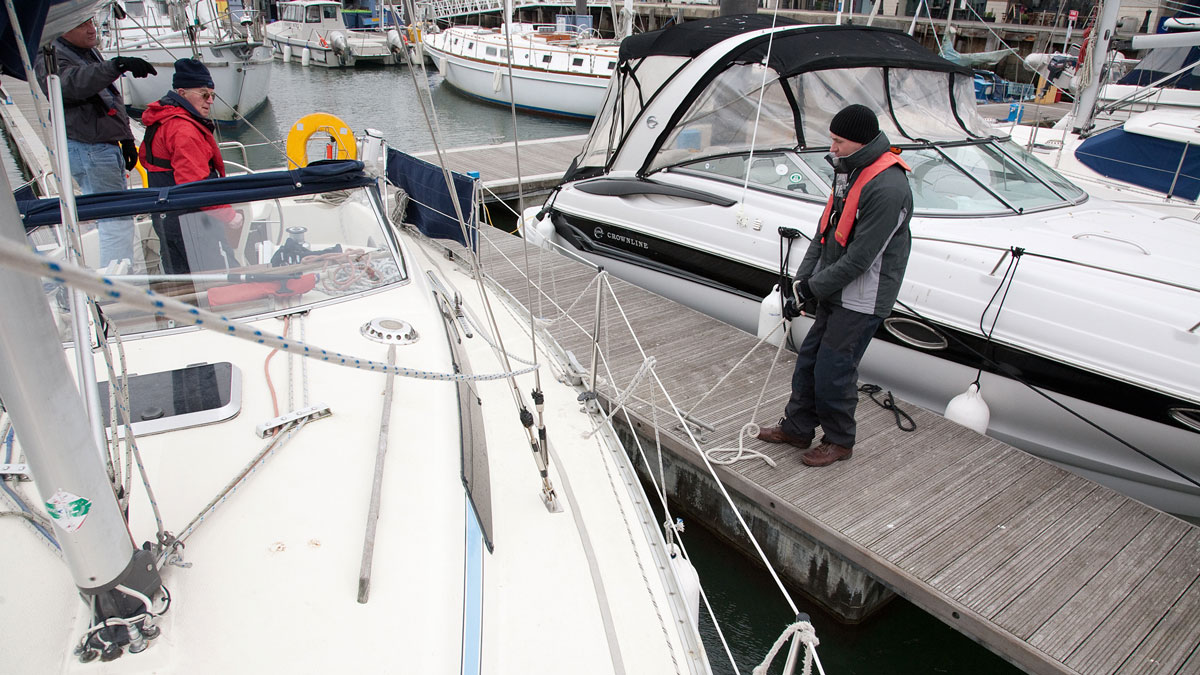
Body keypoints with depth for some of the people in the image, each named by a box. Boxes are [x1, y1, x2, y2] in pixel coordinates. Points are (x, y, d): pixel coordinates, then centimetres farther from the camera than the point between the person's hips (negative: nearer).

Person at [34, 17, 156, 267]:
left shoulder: (90, 52, 17)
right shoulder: (51, 59, -12)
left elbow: (113, 98, 24)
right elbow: (73, 83, -35)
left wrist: (125, 138, 19)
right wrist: (118, 65, -46)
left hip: (107, 146, 10)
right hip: (86, 150, -10)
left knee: (117, 218, 14)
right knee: (116, 220, -14)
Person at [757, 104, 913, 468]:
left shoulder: (888, 188, -23)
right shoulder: (849, 172, 9)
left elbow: (860, 258, -23)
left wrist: (812, 289, -17)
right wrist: (802, 279, 2)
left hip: (862, 301, -9)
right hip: (835, 293, 9)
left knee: (833, 370, -2)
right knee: (808, 359, 14)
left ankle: (839, 441, 20)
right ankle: (797, 427, 30)